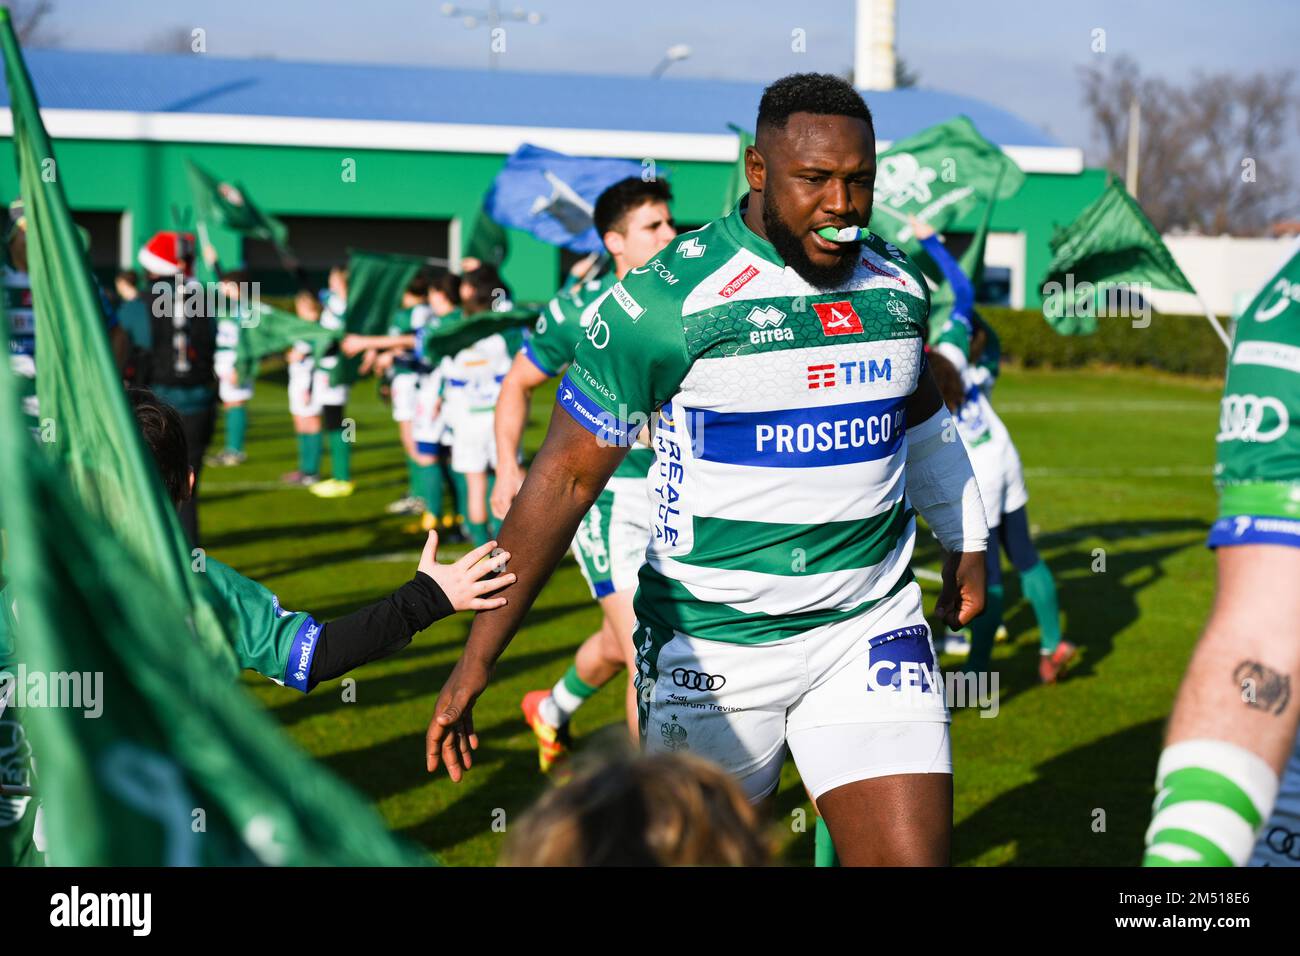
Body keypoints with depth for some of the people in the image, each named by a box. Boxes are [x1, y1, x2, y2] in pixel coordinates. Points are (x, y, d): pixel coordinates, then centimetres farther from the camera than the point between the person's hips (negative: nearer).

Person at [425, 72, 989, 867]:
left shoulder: (897, 286, 4)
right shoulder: (669, 298, -14)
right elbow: (567, 474, -11)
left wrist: (969, 542, 30)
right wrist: (478, 658, -11)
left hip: (873, 626, 4)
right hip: (713, 648, -4)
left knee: (914, 853, -6)